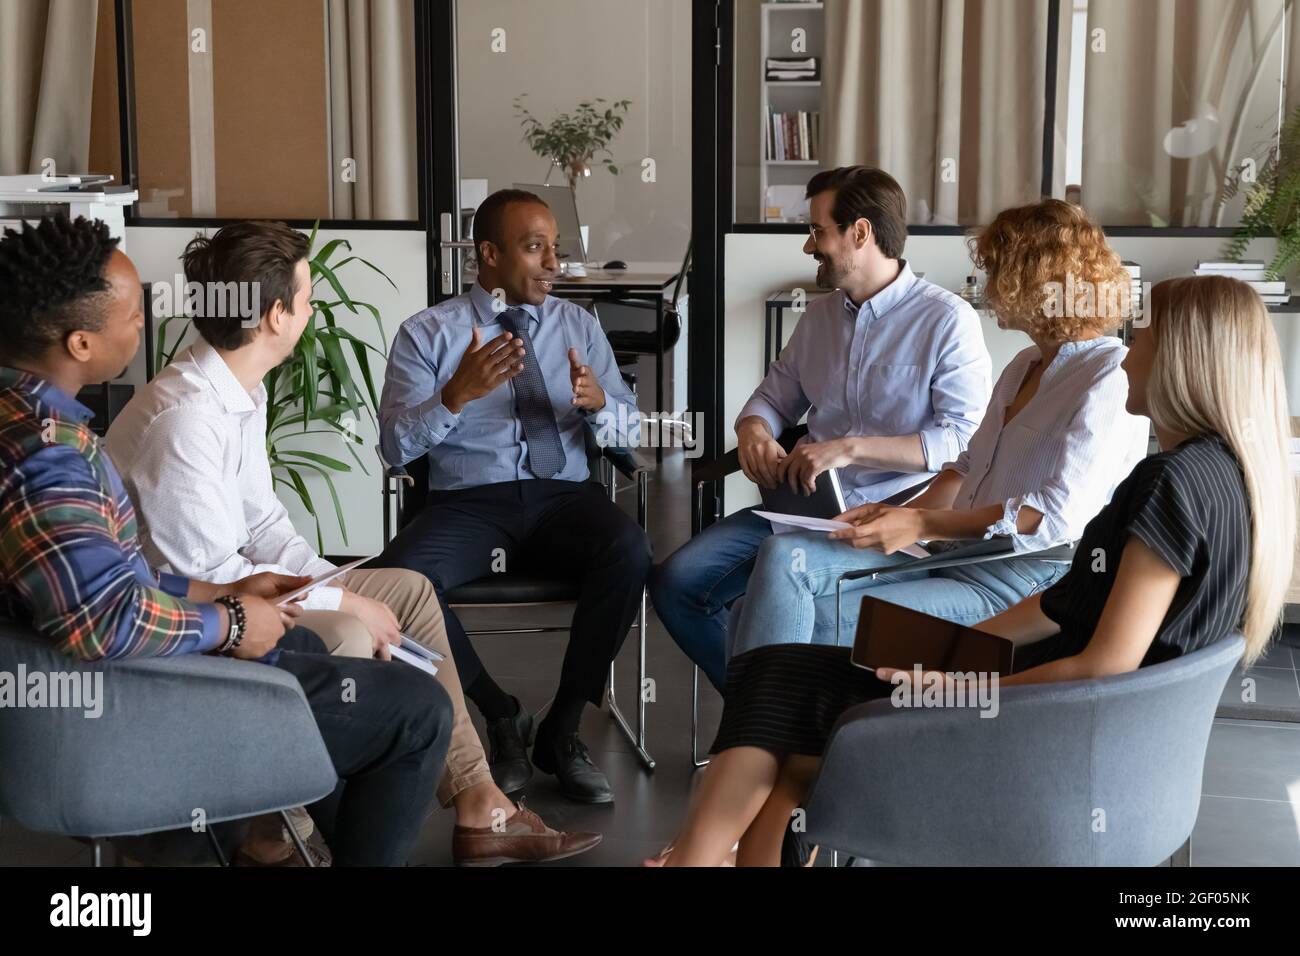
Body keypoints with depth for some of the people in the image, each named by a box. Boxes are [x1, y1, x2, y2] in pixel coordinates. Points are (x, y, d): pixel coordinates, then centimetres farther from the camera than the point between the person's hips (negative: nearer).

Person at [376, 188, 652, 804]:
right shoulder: (426, 333, 5)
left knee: (630, 551, -32)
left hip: (563, 498, 2)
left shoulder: (579, 326, 14)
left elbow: (630, 430, 10)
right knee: (399, 574, -32)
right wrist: (456, 395, -22)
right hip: (468, 503, -1)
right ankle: (501, 716, -7)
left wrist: (597, 402, -14)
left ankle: (562, 730, -13)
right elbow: (394, 445, -4)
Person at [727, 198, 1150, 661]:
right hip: (949, 553, 9)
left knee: (810, 625, -22)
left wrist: (919, 524, -19)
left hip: (1016, 584, -9)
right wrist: (902, 513, 2)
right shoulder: (1025, 366, 21)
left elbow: (1061, 514, -20)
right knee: (783, 557, -15)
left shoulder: (1112, 377, -10)